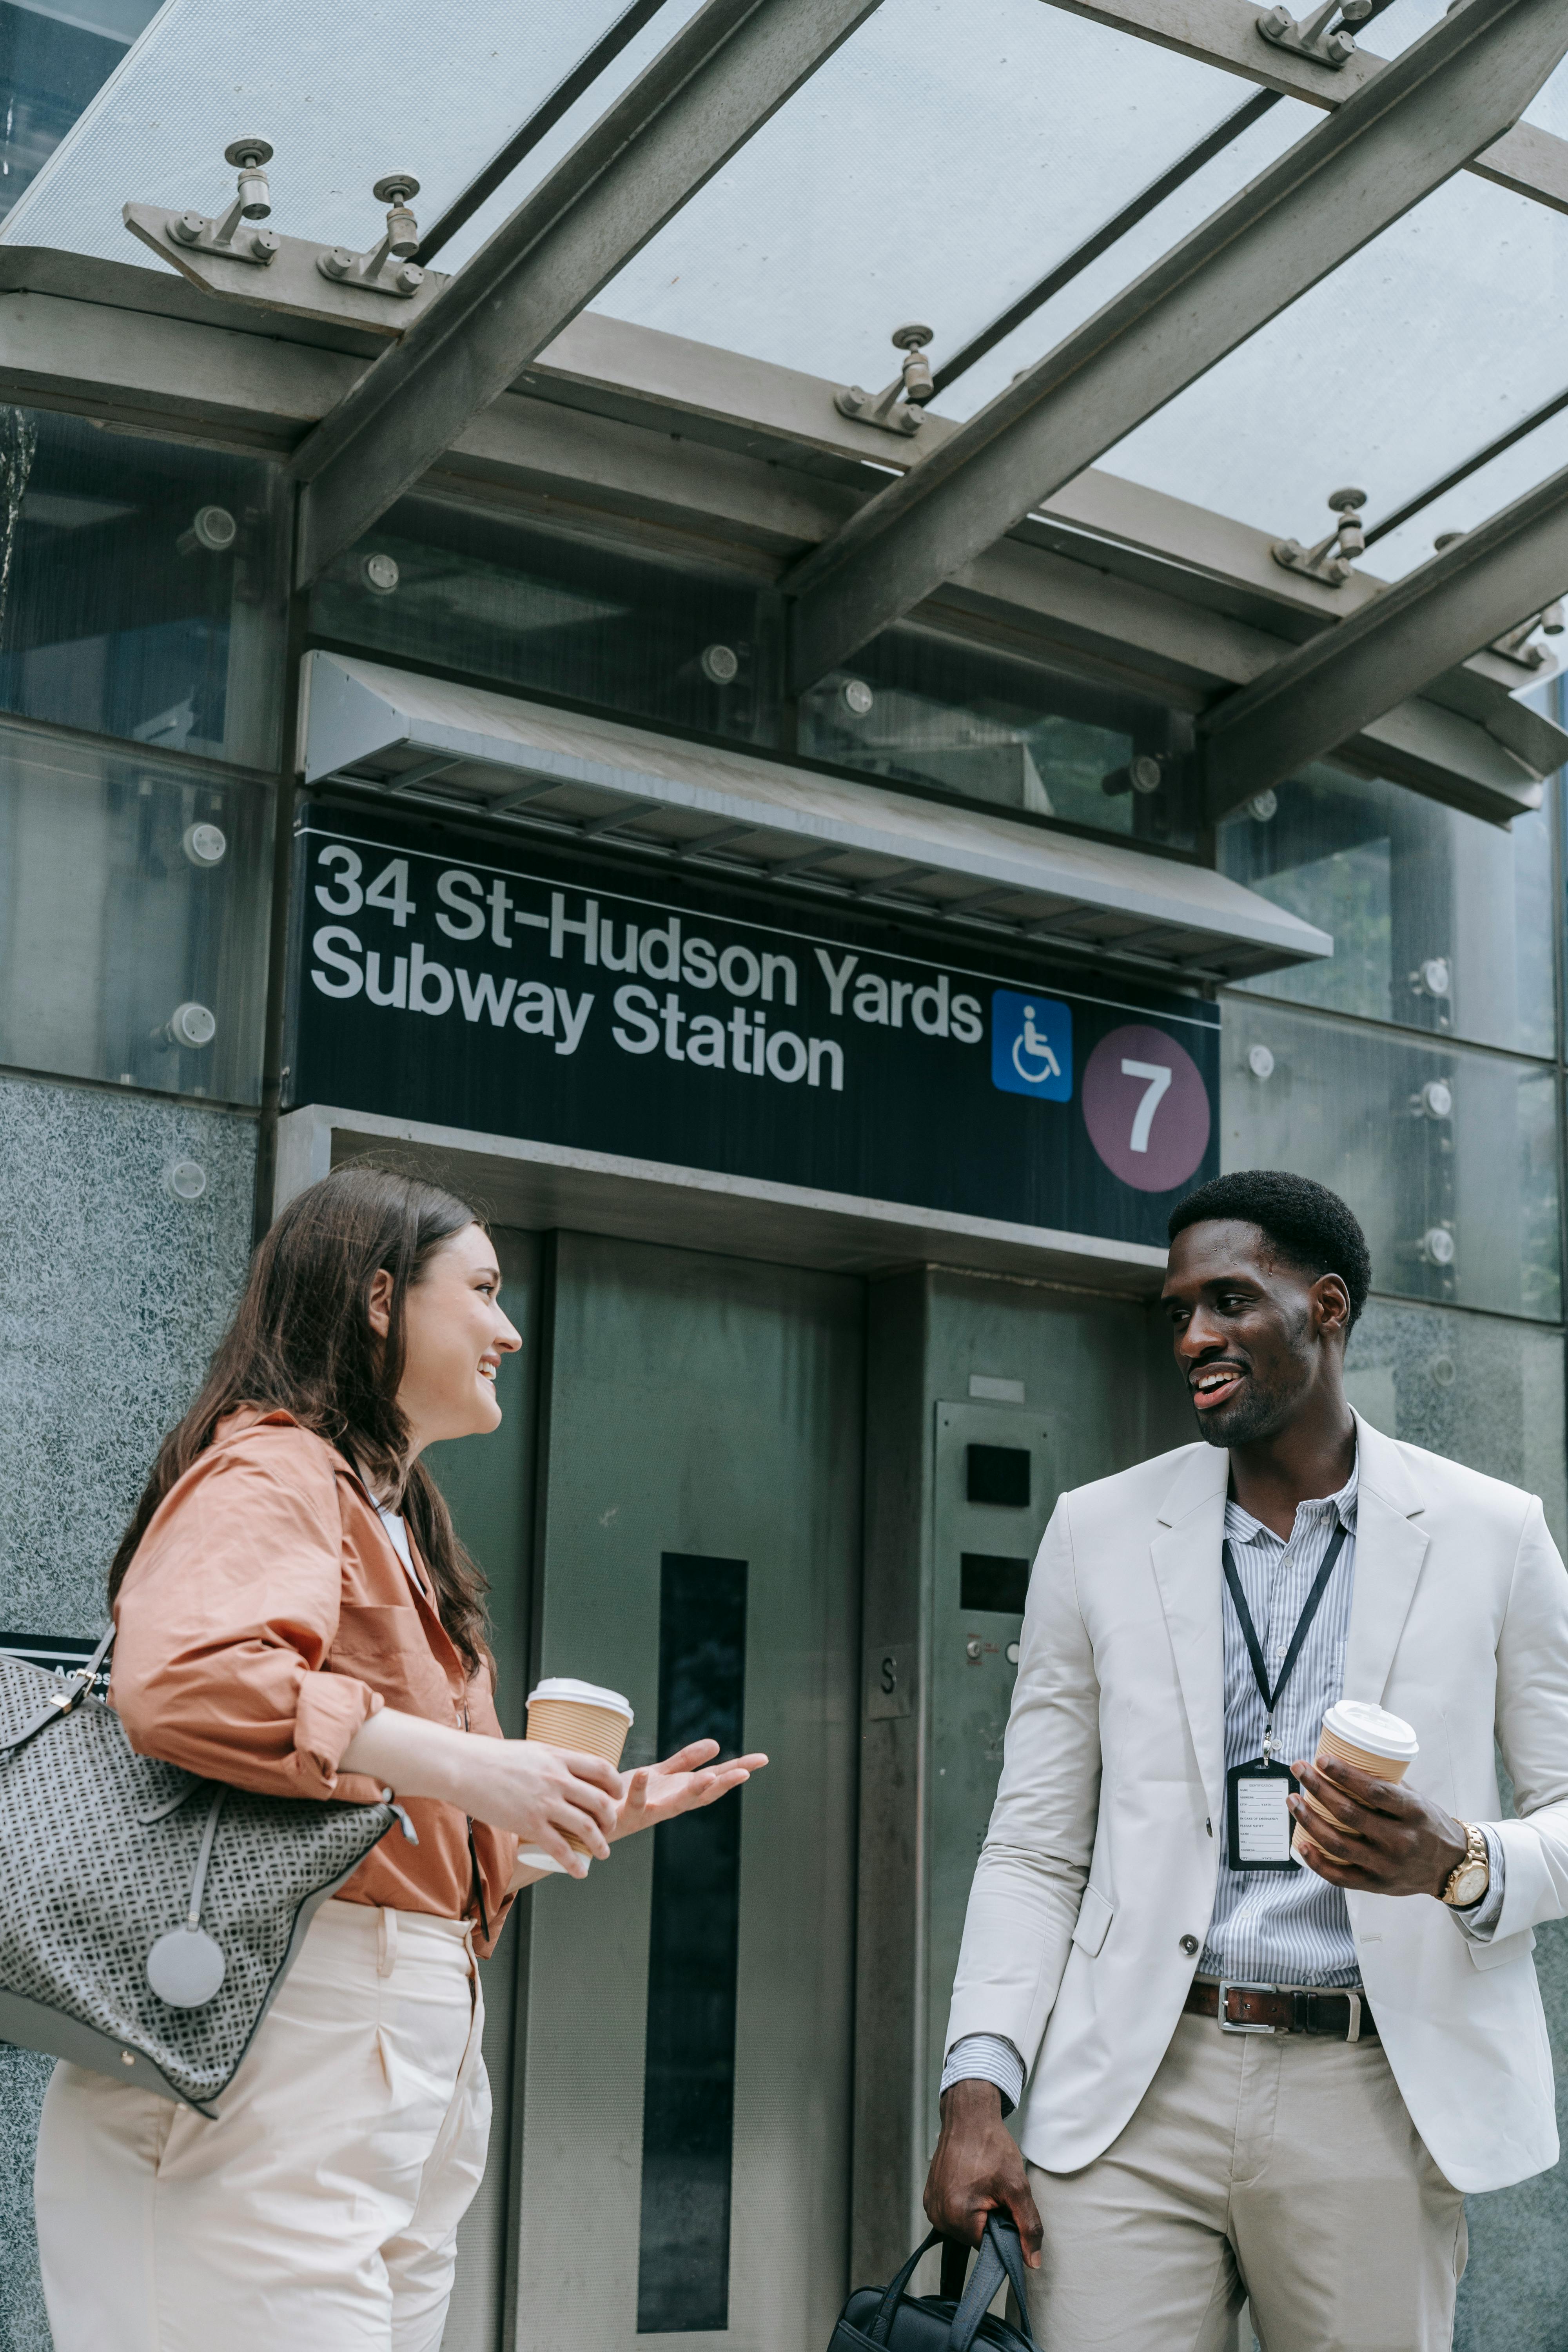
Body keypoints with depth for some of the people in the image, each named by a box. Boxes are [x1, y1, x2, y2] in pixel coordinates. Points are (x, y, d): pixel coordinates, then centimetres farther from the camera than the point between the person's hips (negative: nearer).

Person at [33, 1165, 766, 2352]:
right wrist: (460, 1762, -23)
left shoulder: (398, 1528, 24)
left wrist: (600, 1814, 16)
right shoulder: (270, 1474, -5)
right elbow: (182, 1681, -27)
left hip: (405, 2062, 9)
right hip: (288, 2045, -9)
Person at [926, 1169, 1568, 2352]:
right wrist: (978, 2089, -3)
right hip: (1132, 2095, 1)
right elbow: (1033, 1850, 9)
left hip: (1371, 2094, -1)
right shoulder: (1100, 1531, 9)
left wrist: (1460, 1863, -15)